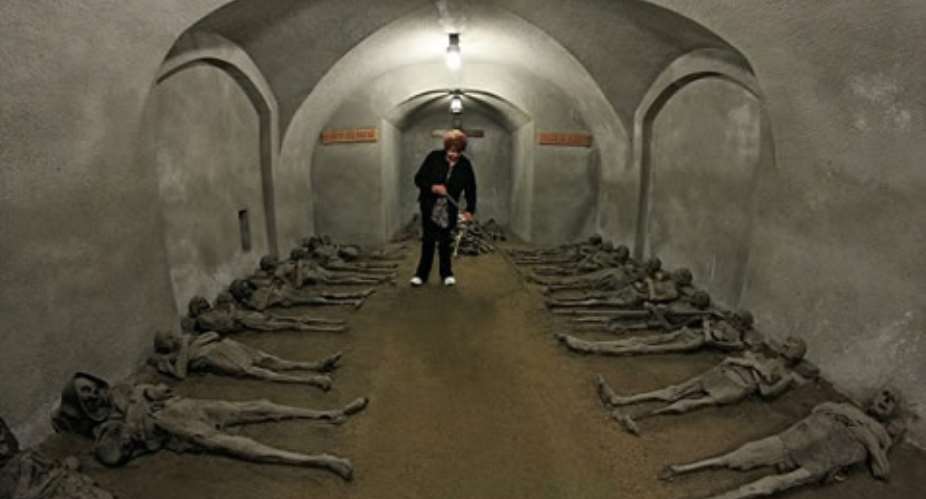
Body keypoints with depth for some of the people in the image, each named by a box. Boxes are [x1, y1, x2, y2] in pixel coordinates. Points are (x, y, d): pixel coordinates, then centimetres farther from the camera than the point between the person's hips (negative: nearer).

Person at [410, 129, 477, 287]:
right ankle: (422, 274, 13)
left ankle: (447, 274, 20)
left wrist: (470, 210, -9)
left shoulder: (465, 165, -5)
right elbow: (418, 179, -5)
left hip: (450, 209, 1)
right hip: (429, 206, 0)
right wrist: (432, 187, -22)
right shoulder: (434, 157, -9)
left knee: (445, 242, 4)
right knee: (428, 241, 3)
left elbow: (471, 189, 0)